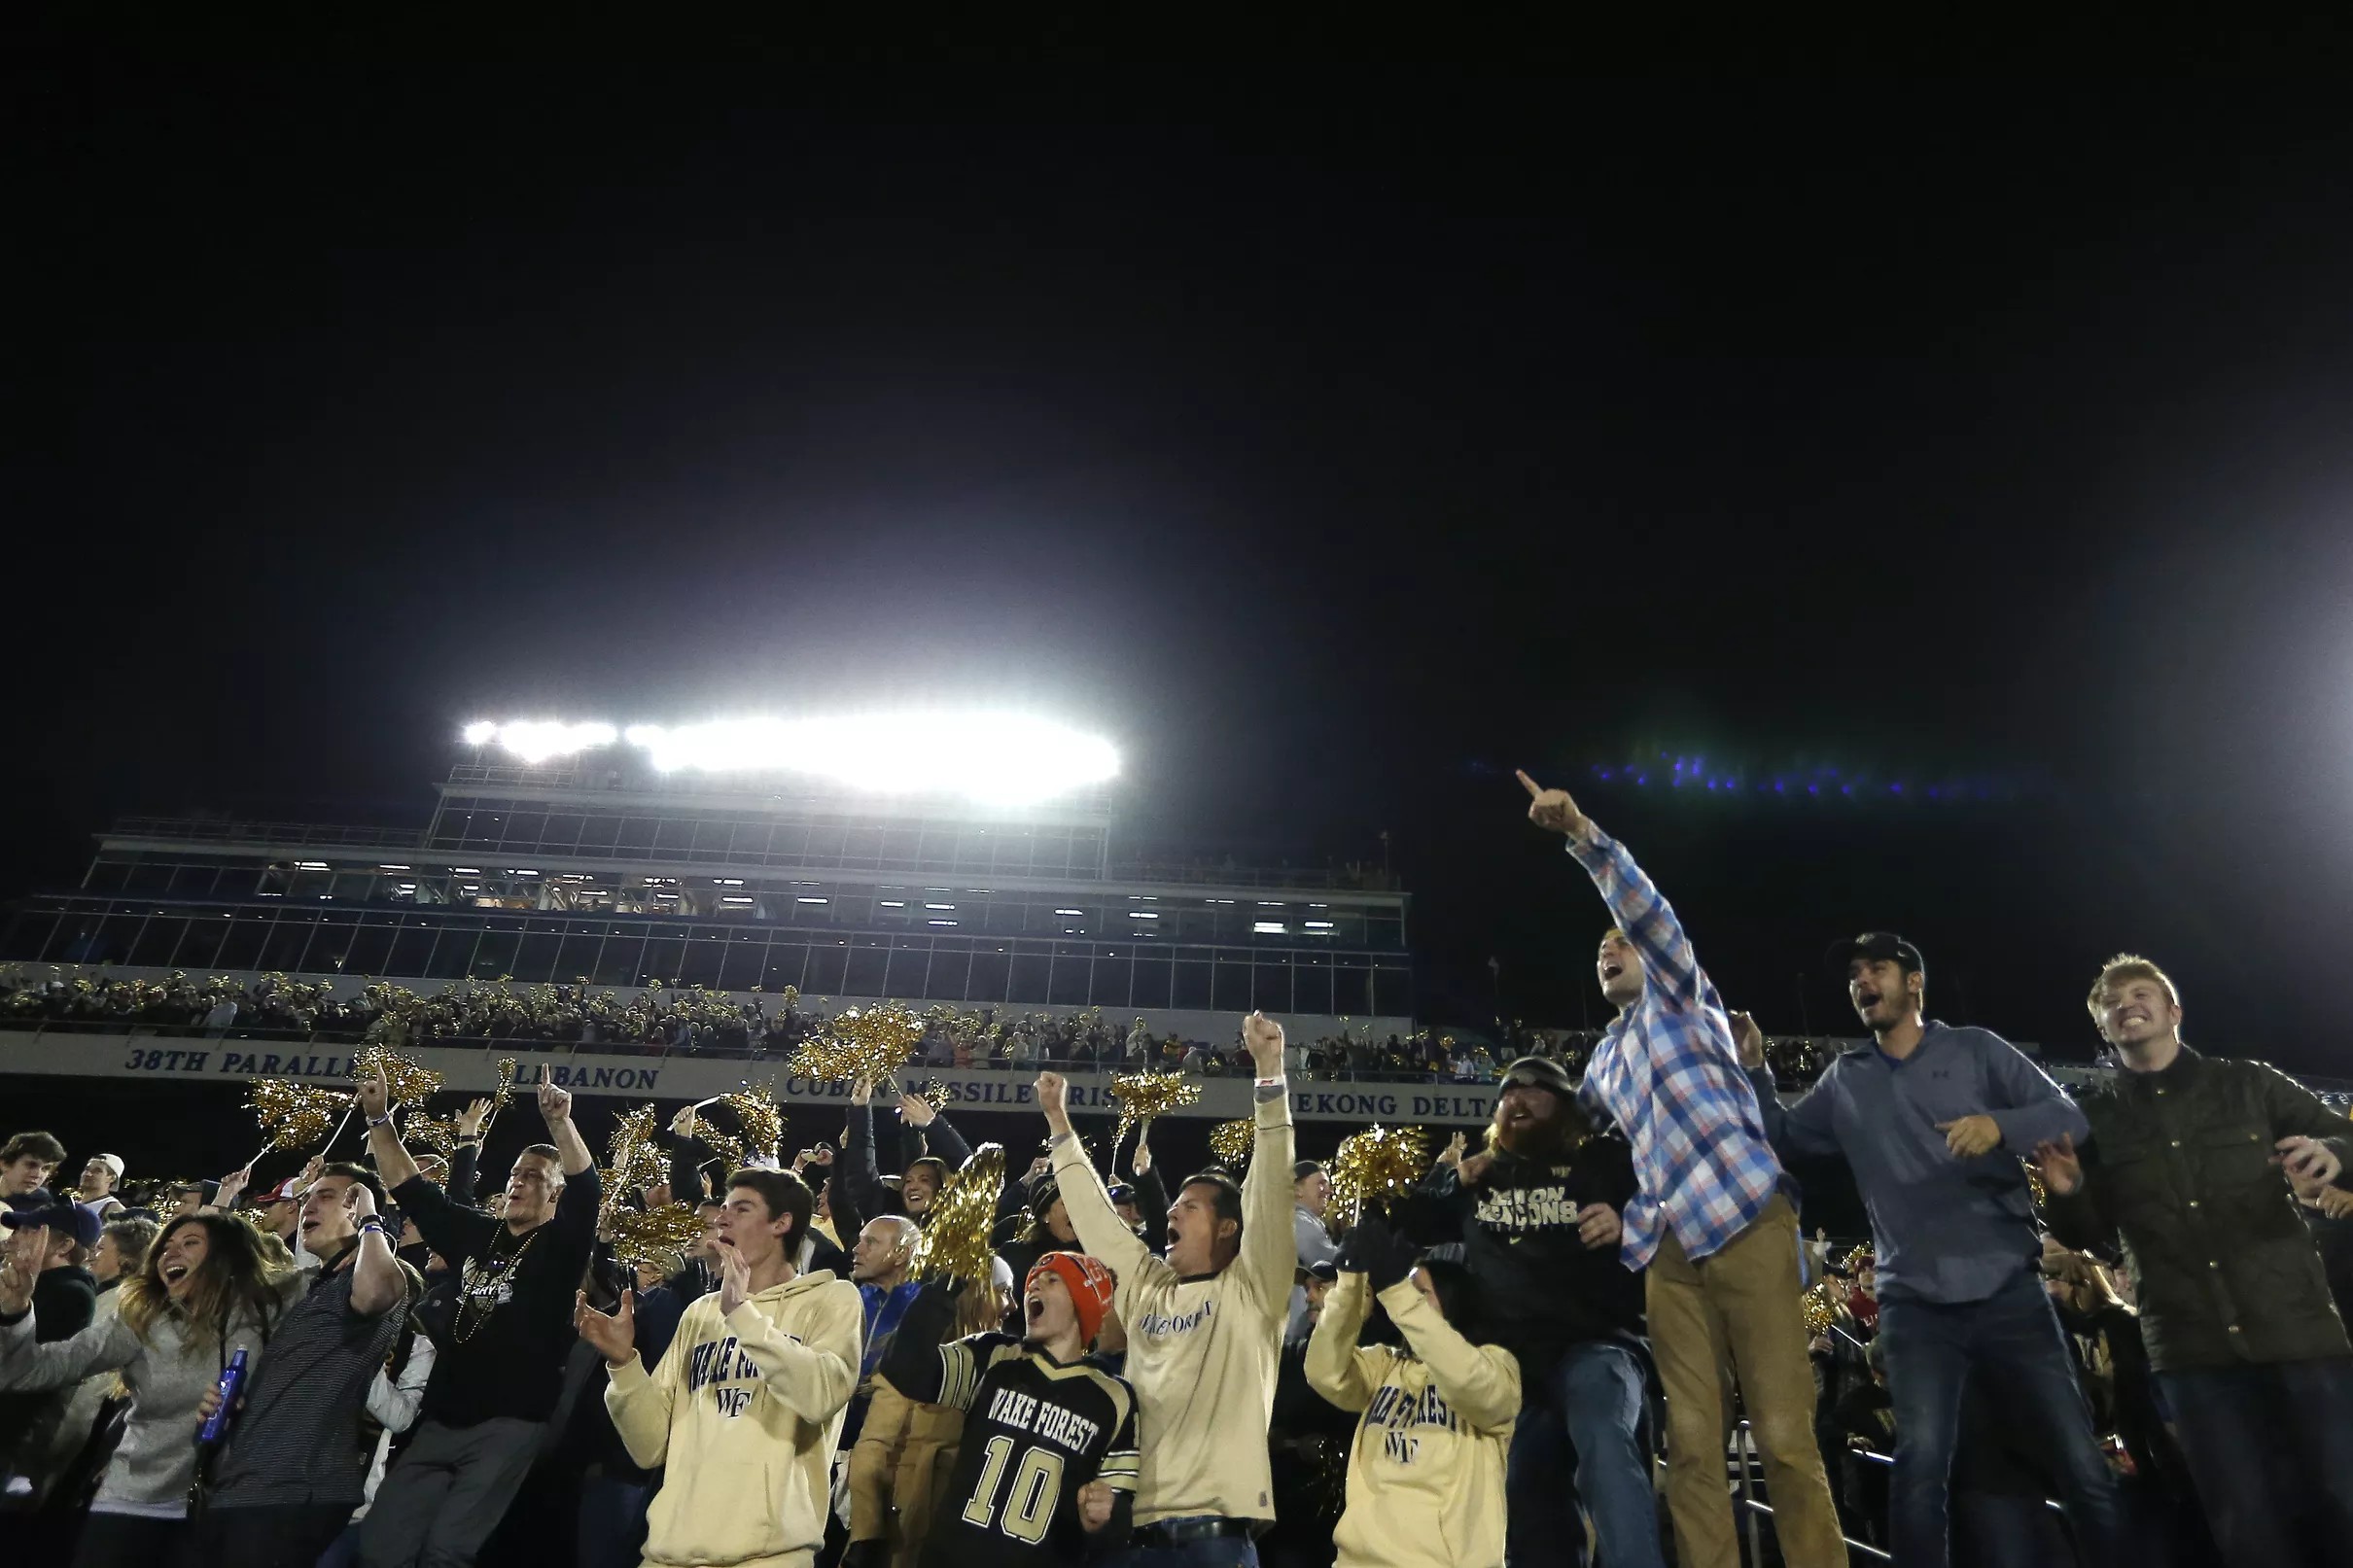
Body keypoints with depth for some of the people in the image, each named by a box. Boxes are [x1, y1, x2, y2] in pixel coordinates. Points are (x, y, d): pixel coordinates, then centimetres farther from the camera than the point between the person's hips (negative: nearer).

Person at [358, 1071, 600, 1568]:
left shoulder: (560, 1244, -2)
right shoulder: (477, 1233, 14)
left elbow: (586, 1188, -23)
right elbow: (408, 1186, 17)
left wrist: (559, 1122, -38)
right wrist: (378, 1119, 8)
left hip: (510, 1424, -6)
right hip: (442, 1420, 6)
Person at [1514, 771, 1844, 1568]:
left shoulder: (1681, 995, 10)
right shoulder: (1604, 1059, 26)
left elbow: (1647, 909, -8)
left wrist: (1579, 831, -20)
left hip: (1746, 1221, -5)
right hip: (1669, 1247, 5)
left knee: (1784, 1435, -6)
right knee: (1692, 1445, 0)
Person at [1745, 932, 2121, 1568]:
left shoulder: (1975, 1049, 5)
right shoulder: (1844, 1080, 13)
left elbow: (2068, 1117, -2)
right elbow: (1783, 1136, 16)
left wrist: (2001, 1126, -22)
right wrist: (1754, 1070, 3)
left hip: (2009, 1292, -1)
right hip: (1914, 1306, 1)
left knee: (2082, 1468, 3)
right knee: (1920, 1470, -12)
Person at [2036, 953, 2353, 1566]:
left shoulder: (2251, 1085, 6)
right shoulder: (2095, 1118, 7)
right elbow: (2096, 1236, 10)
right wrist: (2067, 1193, -11)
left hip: (2298, 1327, 0)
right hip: (2192, 1349, 0)